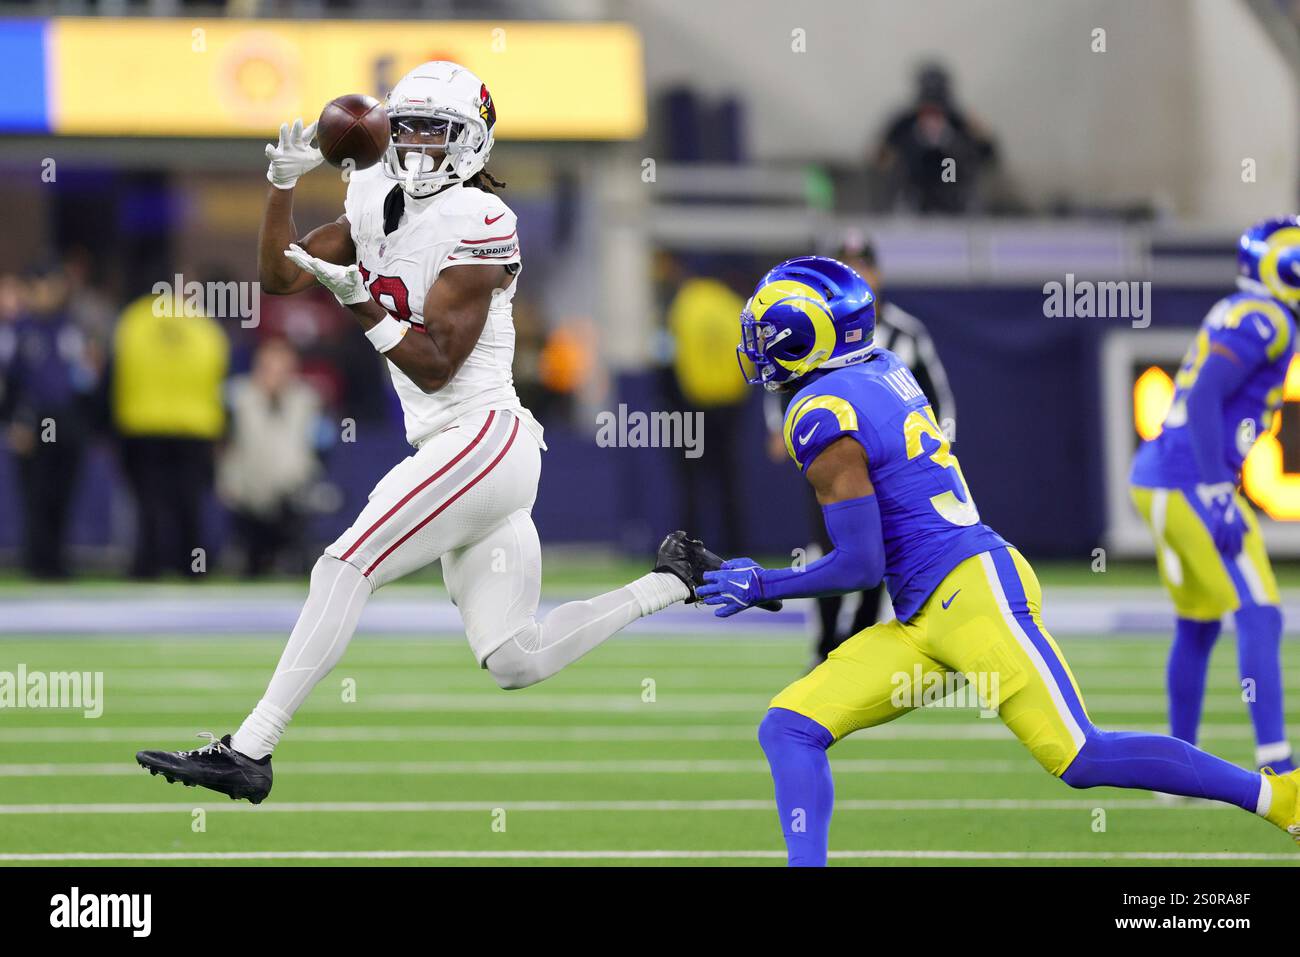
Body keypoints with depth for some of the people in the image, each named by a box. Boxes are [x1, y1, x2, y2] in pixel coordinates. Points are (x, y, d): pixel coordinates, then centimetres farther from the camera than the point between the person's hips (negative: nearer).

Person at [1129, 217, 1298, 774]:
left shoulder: (1234, 316, 16)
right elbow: (1204, 400, -22)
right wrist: (1218, 496, -24)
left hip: (1160, 478, 10)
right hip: (1191, 483, -10)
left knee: (1197, 626, 19)